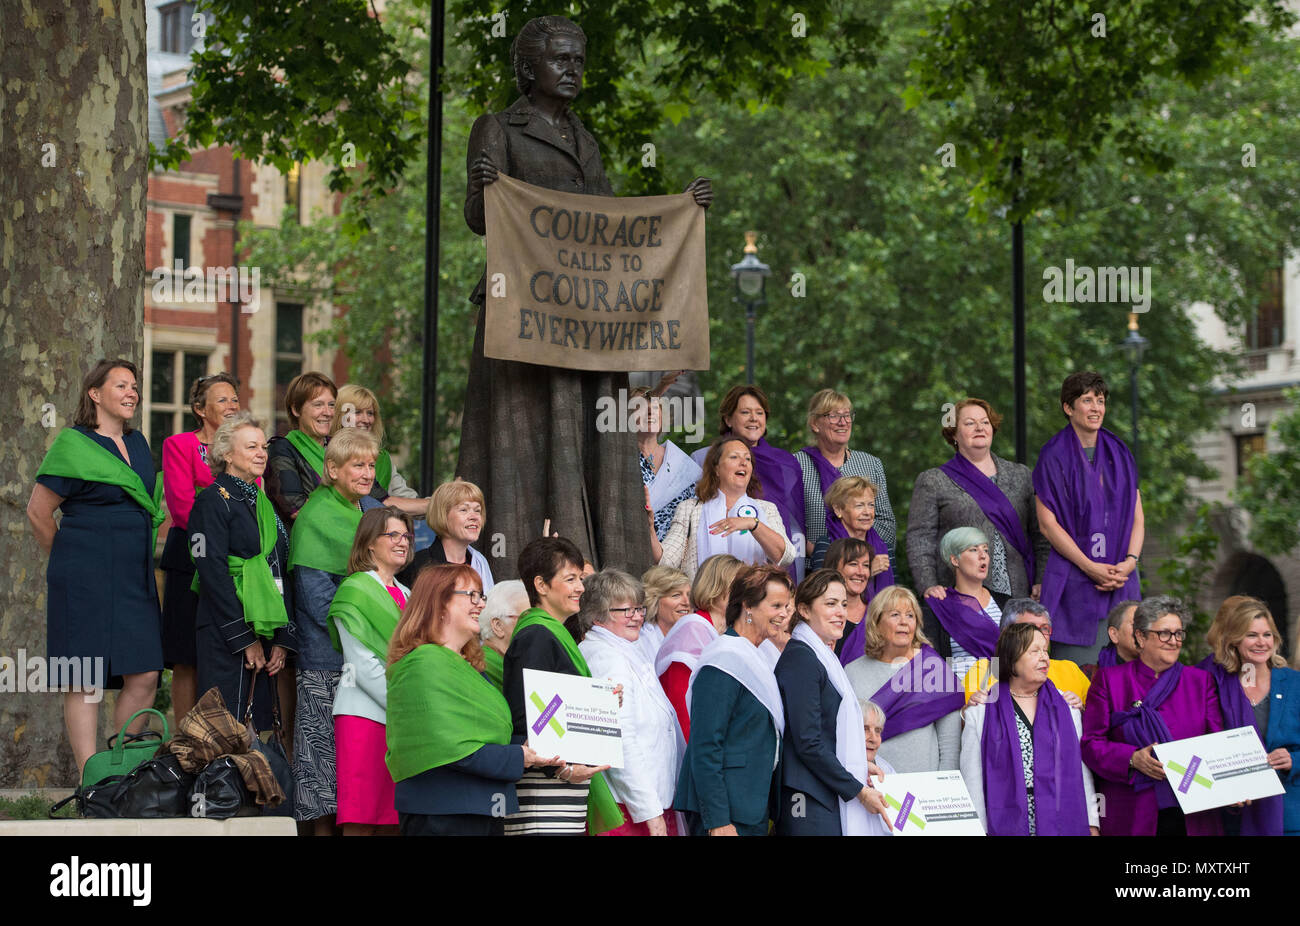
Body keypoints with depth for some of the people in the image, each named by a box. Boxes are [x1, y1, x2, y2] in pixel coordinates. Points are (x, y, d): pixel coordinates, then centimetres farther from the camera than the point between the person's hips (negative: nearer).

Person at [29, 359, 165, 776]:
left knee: (144, 677, 0)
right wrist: (73, 560, 7)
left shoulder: (137, 444, 15)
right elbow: (38, 511, -2)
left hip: (134, 580, 7)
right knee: (85, 683, -5)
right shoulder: (74, 446, -5)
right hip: (86, 582, -7)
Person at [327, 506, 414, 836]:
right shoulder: (355, 590, -3)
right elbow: (363, 664, -11)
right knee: (360, 821, -10)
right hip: (365, 712, -7)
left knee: (390, 820, 3)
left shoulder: (405, 595, 19)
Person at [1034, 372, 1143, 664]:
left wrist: (1130, 562, -6)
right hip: (1074, 580, -4)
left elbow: (1137, 517, 13)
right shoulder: (1054, 456, 0)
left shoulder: (1120, 455, 14)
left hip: (1120, 574, 4)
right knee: (1078, 670, -10)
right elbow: (1047, 522, -6)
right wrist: (1090, 567, -14)